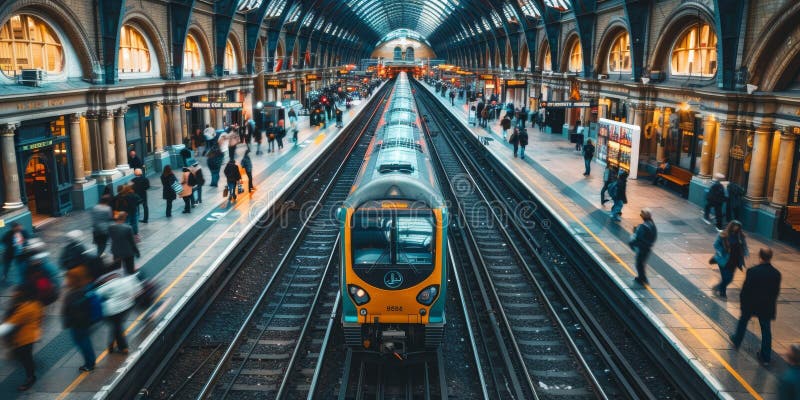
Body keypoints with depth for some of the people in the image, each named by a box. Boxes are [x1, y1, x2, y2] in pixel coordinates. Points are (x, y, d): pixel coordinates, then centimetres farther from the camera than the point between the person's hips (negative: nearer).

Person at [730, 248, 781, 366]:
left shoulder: (752, 271, -19)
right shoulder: (776, 274, -8)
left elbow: (745, 289, -13)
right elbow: (776, 292, 2)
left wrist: (741, 301, 1)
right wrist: (771, 304, 17)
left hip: (750, 303, -2)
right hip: (767, 306, 2)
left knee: (743, 322, 23)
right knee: (766, 330, 9)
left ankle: (737, 341, 41)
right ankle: (765, 357, 12)